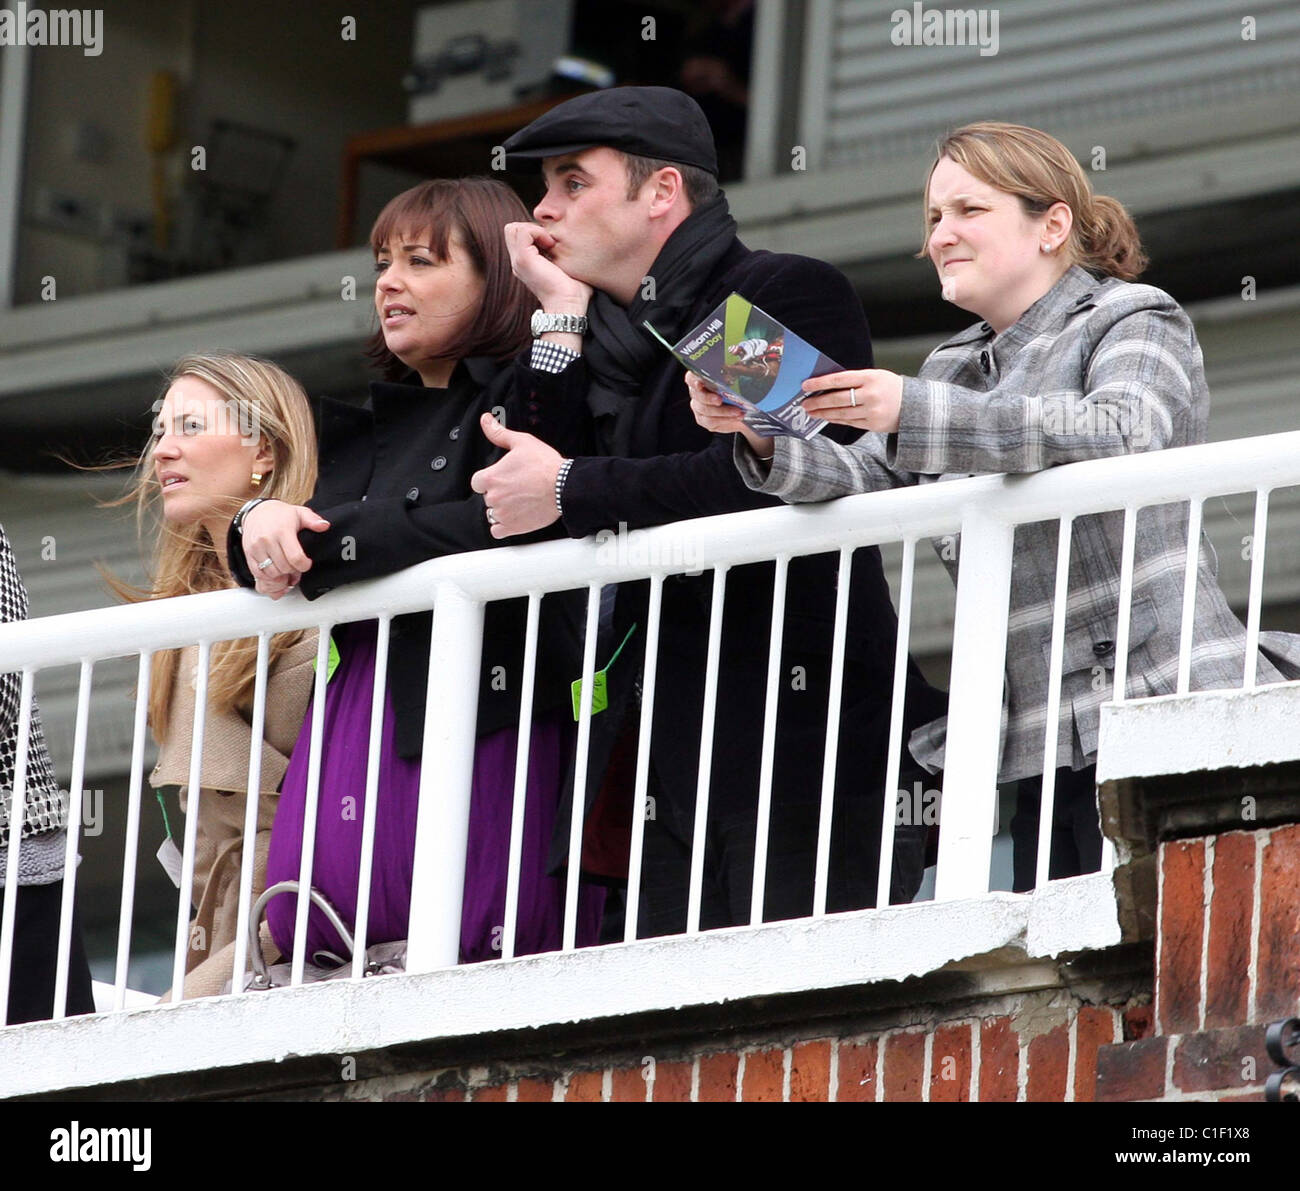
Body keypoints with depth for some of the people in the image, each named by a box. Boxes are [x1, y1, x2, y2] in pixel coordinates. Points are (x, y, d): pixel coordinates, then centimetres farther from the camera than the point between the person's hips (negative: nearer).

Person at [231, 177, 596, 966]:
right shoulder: (367, 425, 24)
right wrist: (260, 522, -4)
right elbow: (284, 566, 21)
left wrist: (325, 543, -11)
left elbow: (499, 530, -17)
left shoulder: (534, 397, -1)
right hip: (353, 715, 7)